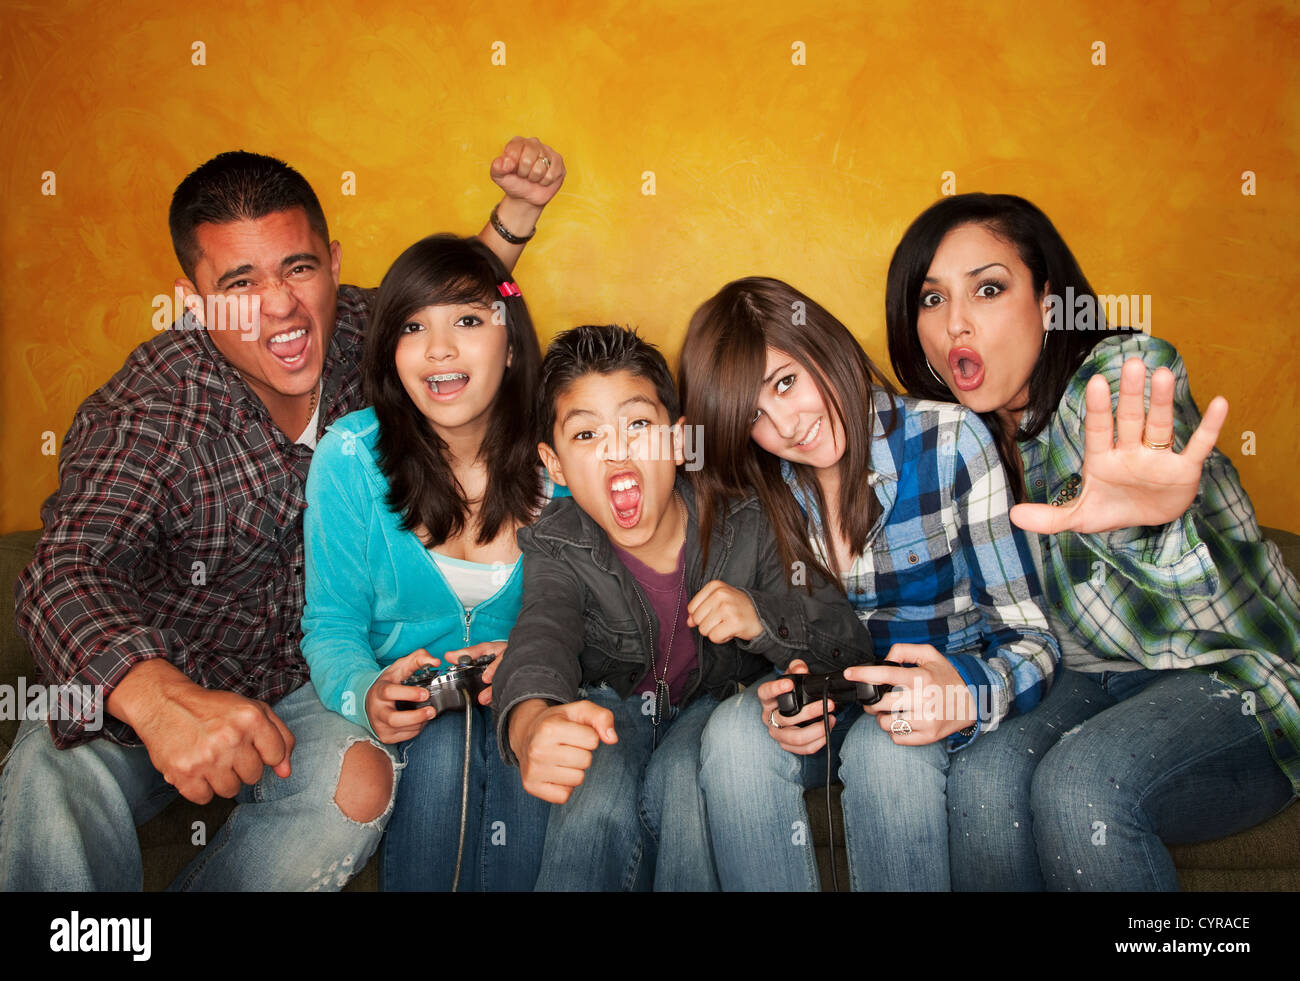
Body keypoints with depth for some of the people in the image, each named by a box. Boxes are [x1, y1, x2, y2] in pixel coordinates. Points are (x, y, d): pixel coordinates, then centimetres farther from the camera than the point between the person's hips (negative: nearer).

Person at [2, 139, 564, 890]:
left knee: (357, 784, -28)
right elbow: (68, 574, -37)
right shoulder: (151, 413, -22)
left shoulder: (357, 331, -7)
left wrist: (518, 209, 1)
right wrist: (161, 701, -57)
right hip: (137, 688, -3)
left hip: (298, 682, 4)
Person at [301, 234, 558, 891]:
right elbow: (332, 625, -6)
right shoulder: (350, 455, -12)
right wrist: (367, 694, -28)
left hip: (519, 706, 1)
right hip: (403, 712, 0)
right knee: (440, 749, -31)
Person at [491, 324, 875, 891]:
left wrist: (762, 618, -37)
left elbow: (852, 643, -14)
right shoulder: (555, 547, -16)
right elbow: (543, 632, -39)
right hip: (611, 706, 0)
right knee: (595, 799, -34)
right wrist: (531, 720, -64)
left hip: (717, 701, 1)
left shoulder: (744, 525, -17)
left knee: (679, 783, -33)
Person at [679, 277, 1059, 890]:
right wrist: (778, 699, -23)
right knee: (735, 734, -29)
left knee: (886, 749, -35)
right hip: (827, 707, 3)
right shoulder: (758, 490, -5)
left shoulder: (948, 441, -16)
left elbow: (1029, 634, -14)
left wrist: (967, 695, -36)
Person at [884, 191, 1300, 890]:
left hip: (1238, 674, -4)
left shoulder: (1125, 371, -17)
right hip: (1091, 680, 4)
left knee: (1080, 783, -32)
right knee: (984, 777, -26)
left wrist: (1151, 518, -62)